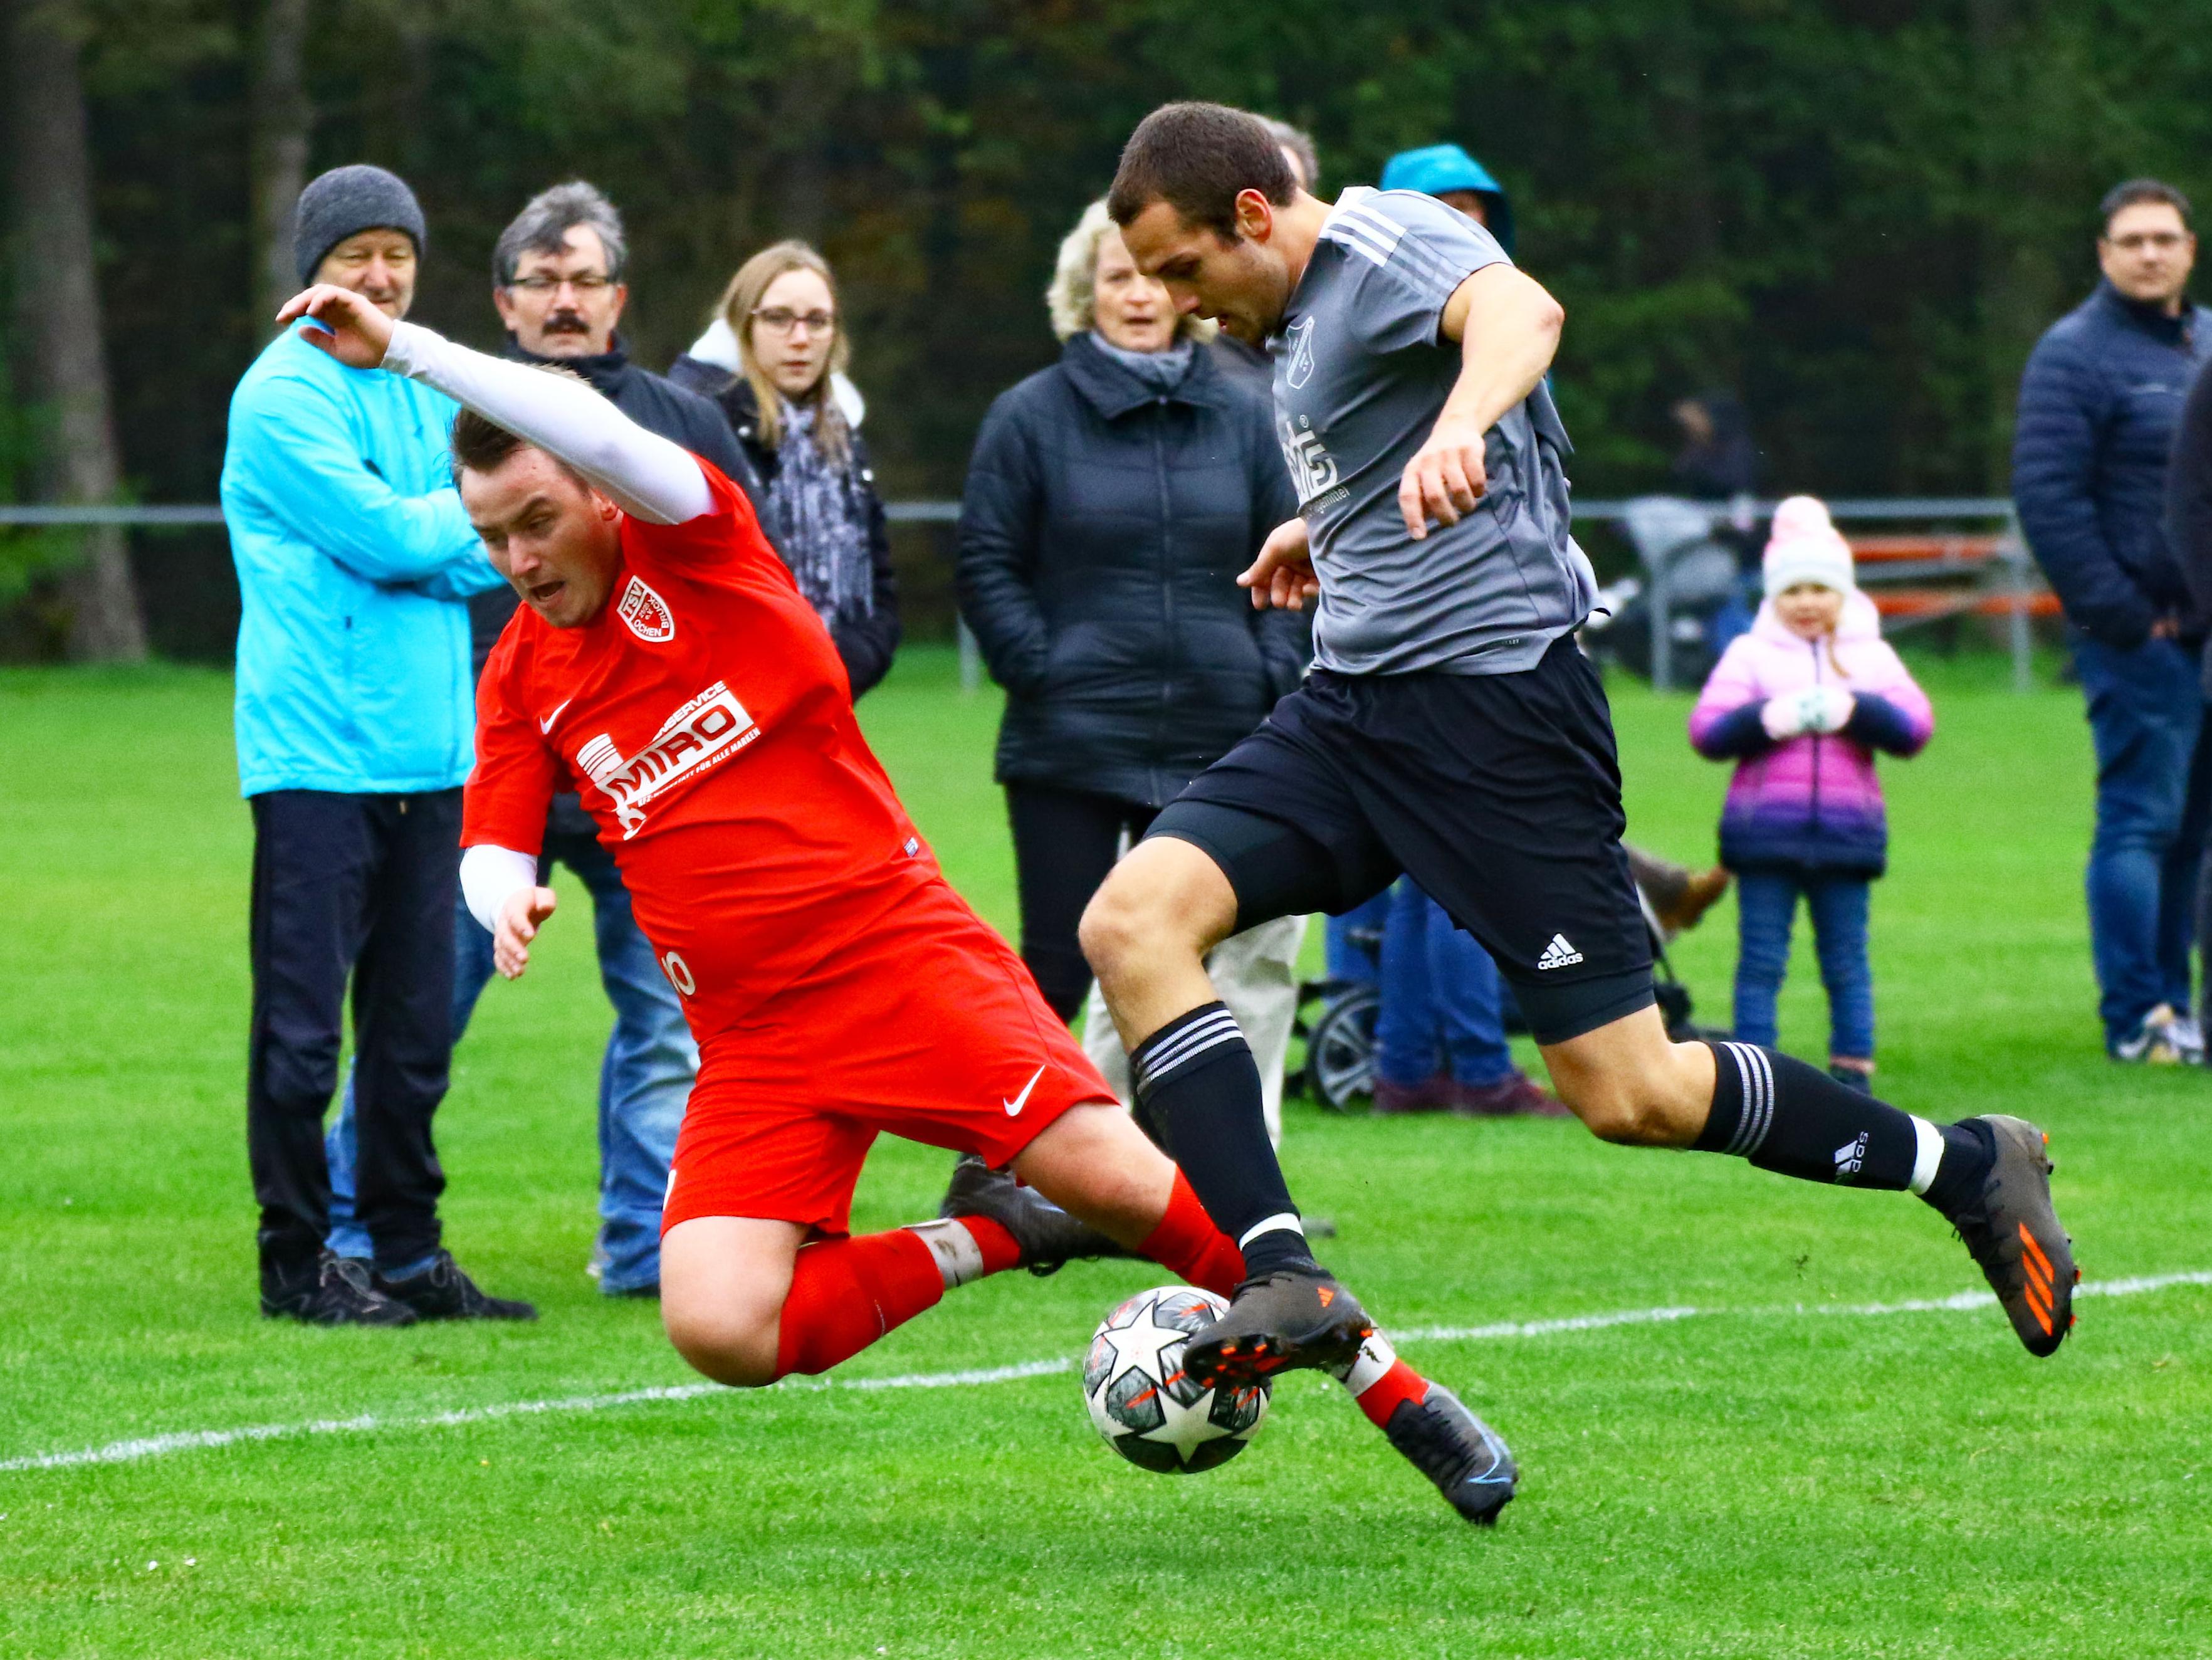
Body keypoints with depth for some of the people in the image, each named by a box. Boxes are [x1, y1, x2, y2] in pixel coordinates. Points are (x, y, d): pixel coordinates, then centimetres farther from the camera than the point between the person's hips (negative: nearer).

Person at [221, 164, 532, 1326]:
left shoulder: (429, 390, 15)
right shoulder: (285, 393, -8)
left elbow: (490, 559, 9)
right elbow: (387, 536, -16)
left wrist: (425, 542, -10)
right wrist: (473, 510, 1)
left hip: (427, 751, 7)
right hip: (318, 752, -7)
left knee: (414, 1026, 10)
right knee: (303, 1024, -3)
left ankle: (407, 1252, 17)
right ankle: (296, 1262, 3)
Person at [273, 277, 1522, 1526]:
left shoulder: (692, 544, -3)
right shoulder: (522, 677, 12)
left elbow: (608, 438, -22)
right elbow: (494, 845, 15)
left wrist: (408, 349, -25)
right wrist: (505, 900, -10)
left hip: (901, 945, -4)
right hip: (753, 1039, 4)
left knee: (1111, 1173, -20)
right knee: (718, 1328, -19)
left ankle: (1396, 1391, -2)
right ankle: (991, 1240, 4)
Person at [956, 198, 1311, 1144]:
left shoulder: (1241, 419, 9)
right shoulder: (1032, 416, 0)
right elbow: (987, 567, 0)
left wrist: (1273, 676, 0)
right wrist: (1041, 672, -10)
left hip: (1214, 744, 3)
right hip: (1069, 747, -3)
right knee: (1060, 964, -3)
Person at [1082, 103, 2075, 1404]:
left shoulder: (1389, 239, -13)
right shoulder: (1307, 310, 17)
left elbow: (1521, 311, -37)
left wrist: (1458, 429, -57)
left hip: (1492, 697, -10)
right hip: (1352, 706, 10)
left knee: (1631, 1096, -7)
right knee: (1133, 919, -13)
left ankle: (1969, 1167, 14)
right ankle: (1286, 1282, -22)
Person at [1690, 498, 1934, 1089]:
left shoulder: (1871, 657, 11)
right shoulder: (1750, 655, 7)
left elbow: (1914, 728, 0)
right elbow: (1707, 731, -3)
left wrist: (1852, 710, -13)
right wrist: (1770, 719, -18)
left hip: (1847, 826, 1)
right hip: (1764, 831, -1)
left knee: (1846, 960, 5)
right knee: (1761, 960, 0)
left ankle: (1853, 1067, 10)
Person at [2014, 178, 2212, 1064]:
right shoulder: (2075, 354, -8)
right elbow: (2047, 495, -14)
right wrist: (2119, 616, -16)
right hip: (2140, 634, -7)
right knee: (2141, 820, -9)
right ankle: (2138, 1020, -8)